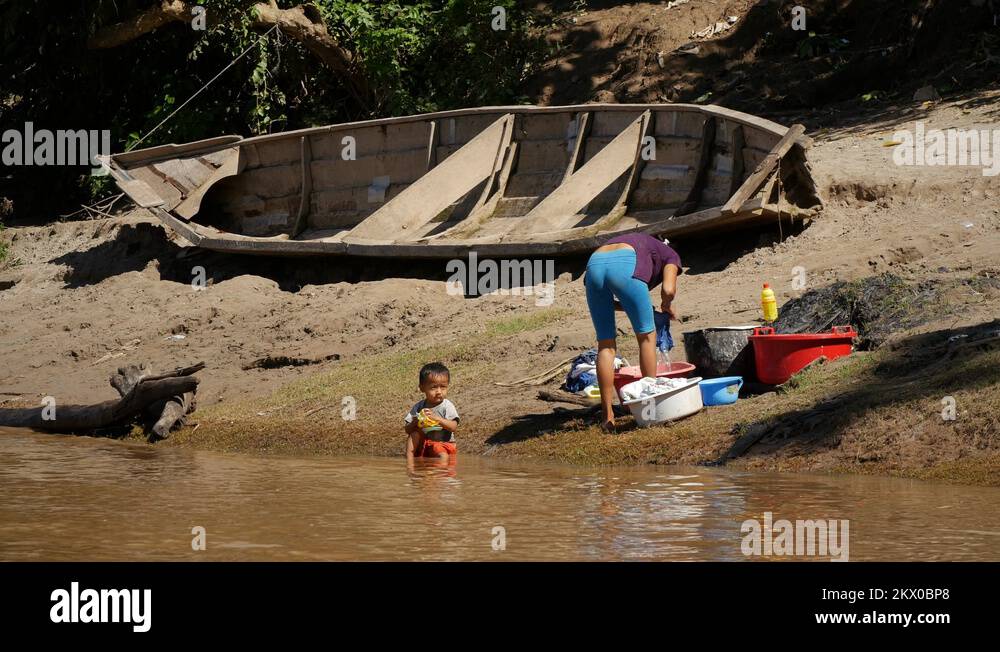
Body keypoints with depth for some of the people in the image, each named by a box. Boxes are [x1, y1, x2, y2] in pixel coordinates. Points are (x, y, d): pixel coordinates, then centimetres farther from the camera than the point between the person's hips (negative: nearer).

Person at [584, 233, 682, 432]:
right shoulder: (670, 256, 28)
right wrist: (667, 306, 26)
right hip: (624, 265, -5)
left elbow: (607, 301, 33)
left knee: (606, 344, 12)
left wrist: (636, 308, 29)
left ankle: (607, 415, 9)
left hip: (594, 265, 5)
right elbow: (668, 290, 6)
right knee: (646, 336, 13)